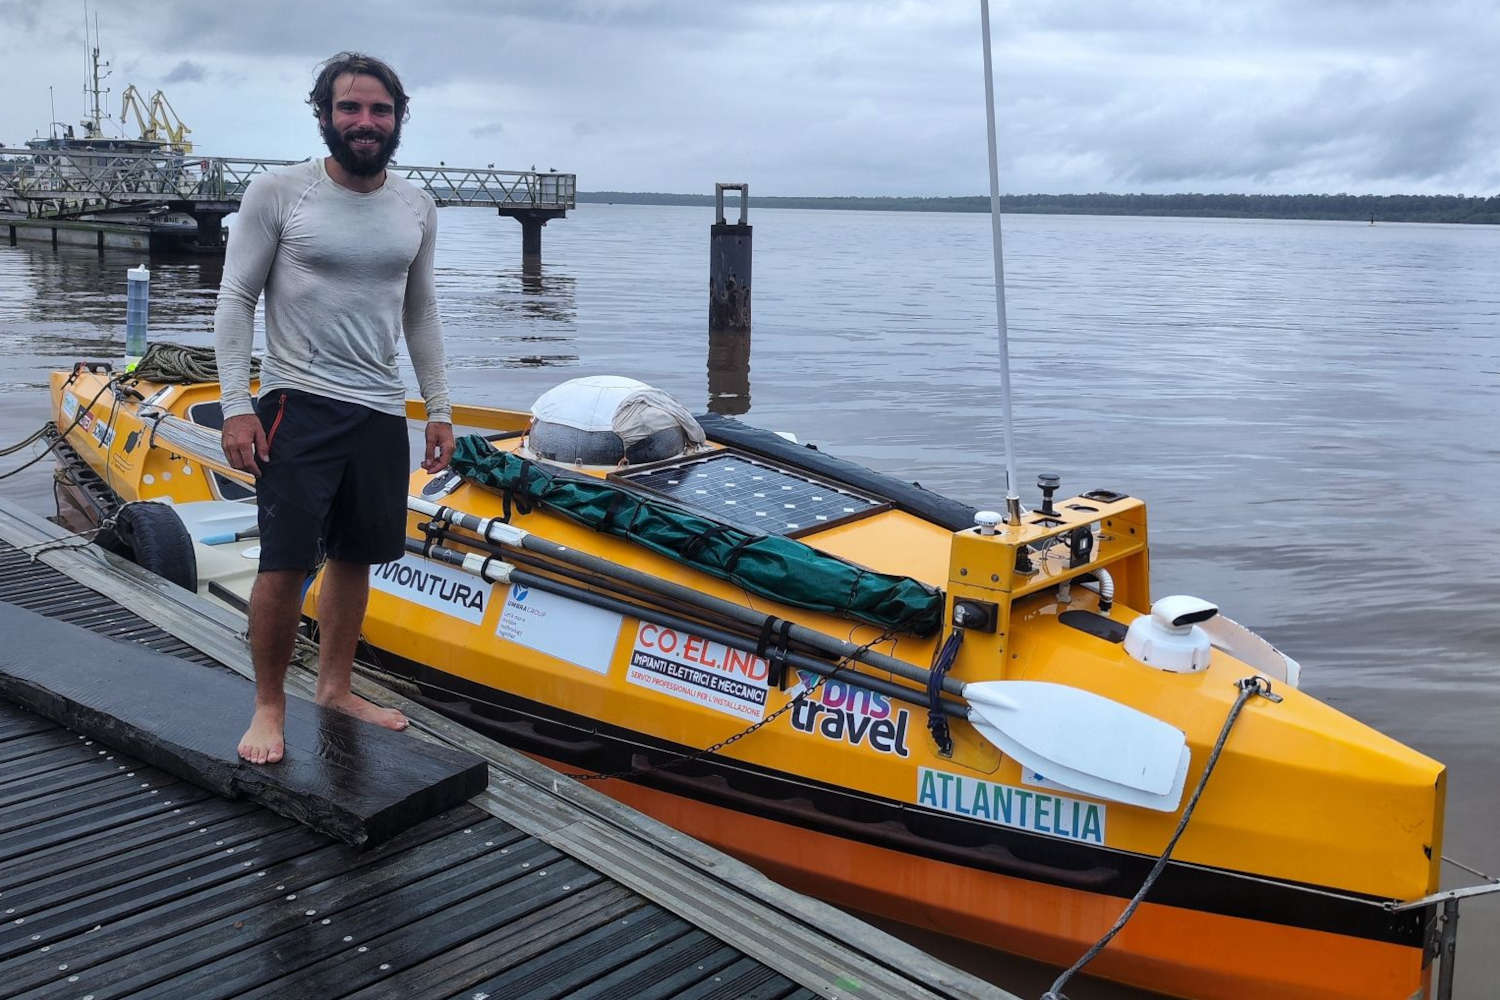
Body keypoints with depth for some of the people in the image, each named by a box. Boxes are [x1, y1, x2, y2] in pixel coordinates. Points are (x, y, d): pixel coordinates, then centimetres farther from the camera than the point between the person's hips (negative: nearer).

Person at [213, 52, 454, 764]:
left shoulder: (416, 209, 8)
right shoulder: (278, 192, -5)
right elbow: (236, 300, -4)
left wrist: (439, 408, 13)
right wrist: (235, 406, -12)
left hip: (383, 412, 5)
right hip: (300, 405, -4)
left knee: (356, 557, 11)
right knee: (285, 563, -8)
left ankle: (335, 687, 26)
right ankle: (269, 707, 8)